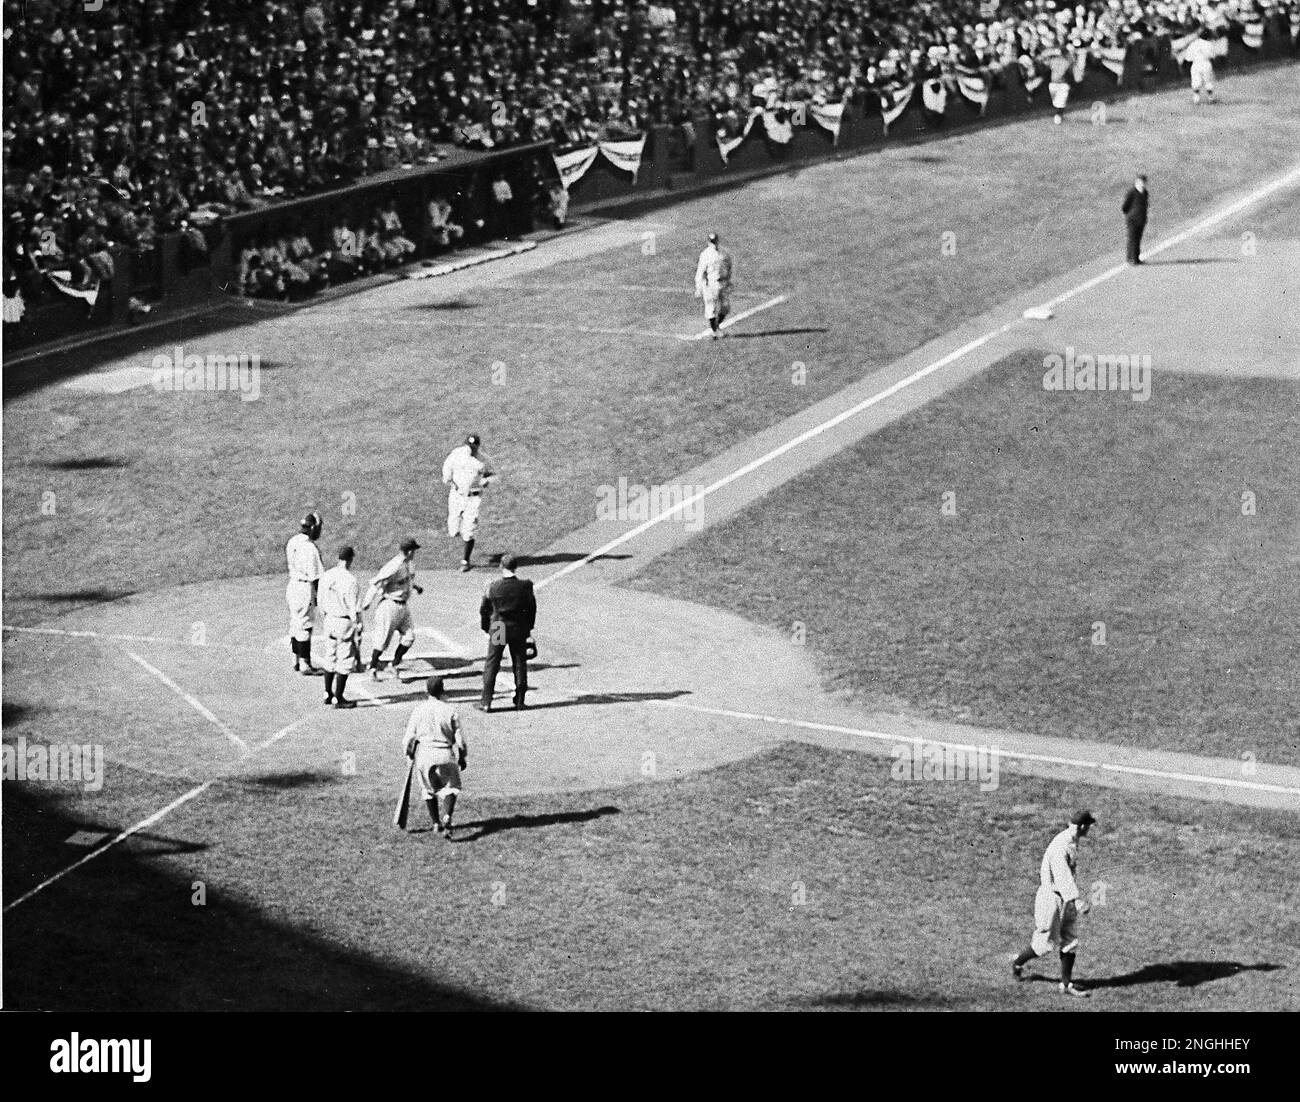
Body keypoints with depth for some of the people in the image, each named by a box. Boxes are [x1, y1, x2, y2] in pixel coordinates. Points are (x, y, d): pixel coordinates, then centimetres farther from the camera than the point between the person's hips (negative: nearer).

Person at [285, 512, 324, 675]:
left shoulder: (292, 542, 6)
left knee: (295, 624, 17)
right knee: (304, 627, -2)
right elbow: (315, 575, -18)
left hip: (292, 586, 9)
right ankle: (305, 665, 3)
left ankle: (297, 661, 26)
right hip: (305, 588, -9)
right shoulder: (310, 547, -21)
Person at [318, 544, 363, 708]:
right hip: (346, 623, -7)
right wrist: (357, 633, -10)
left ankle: (328, 695, 26)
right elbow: (355, 610, -16)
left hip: (330, 620, 7)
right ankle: (338, 699, 5)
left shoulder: (325, 576, 1)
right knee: (346, 660, 3)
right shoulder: (351, 581, -19)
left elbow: (321, 602, 10)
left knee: (331, 658, 18)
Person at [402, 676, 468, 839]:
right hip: (445, 753, -1)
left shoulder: (419, 709, -1)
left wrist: (409, 755, 16)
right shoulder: (451, 711, -4)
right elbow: (460, 738, -1)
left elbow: (409, 736, 1)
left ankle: (436, 823, 20)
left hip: (424, 754, 1)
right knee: (450, 788, 12)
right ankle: (447, 816, -13)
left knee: (429, 789, 21)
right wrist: (462, 757, 14)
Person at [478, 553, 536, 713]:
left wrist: (486, 628, 12)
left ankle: (486, 702, 5)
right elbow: (532, 608, 0)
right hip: (519, 630, 1)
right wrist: (528, 629, 13)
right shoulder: (524, 586, -8)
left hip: (497, 629, -1)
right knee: (520, 664, 12)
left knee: (491, 665, 6)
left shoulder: (493, 587, -10)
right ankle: (520, 701, 16)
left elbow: (484, 609, -2)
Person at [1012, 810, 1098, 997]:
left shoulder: (1072, 841, 6)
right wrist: (1076, 900, -47)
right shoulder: (1060, 846, -26)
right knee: (1045, 942, 2)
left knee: (1070, 941, 6)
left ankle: (1066, 984, 10)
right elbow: (1062, 876, -37)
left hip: (1065, 897, 9)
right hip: (1051, 897, -9)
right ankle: (1018, 964, 27)